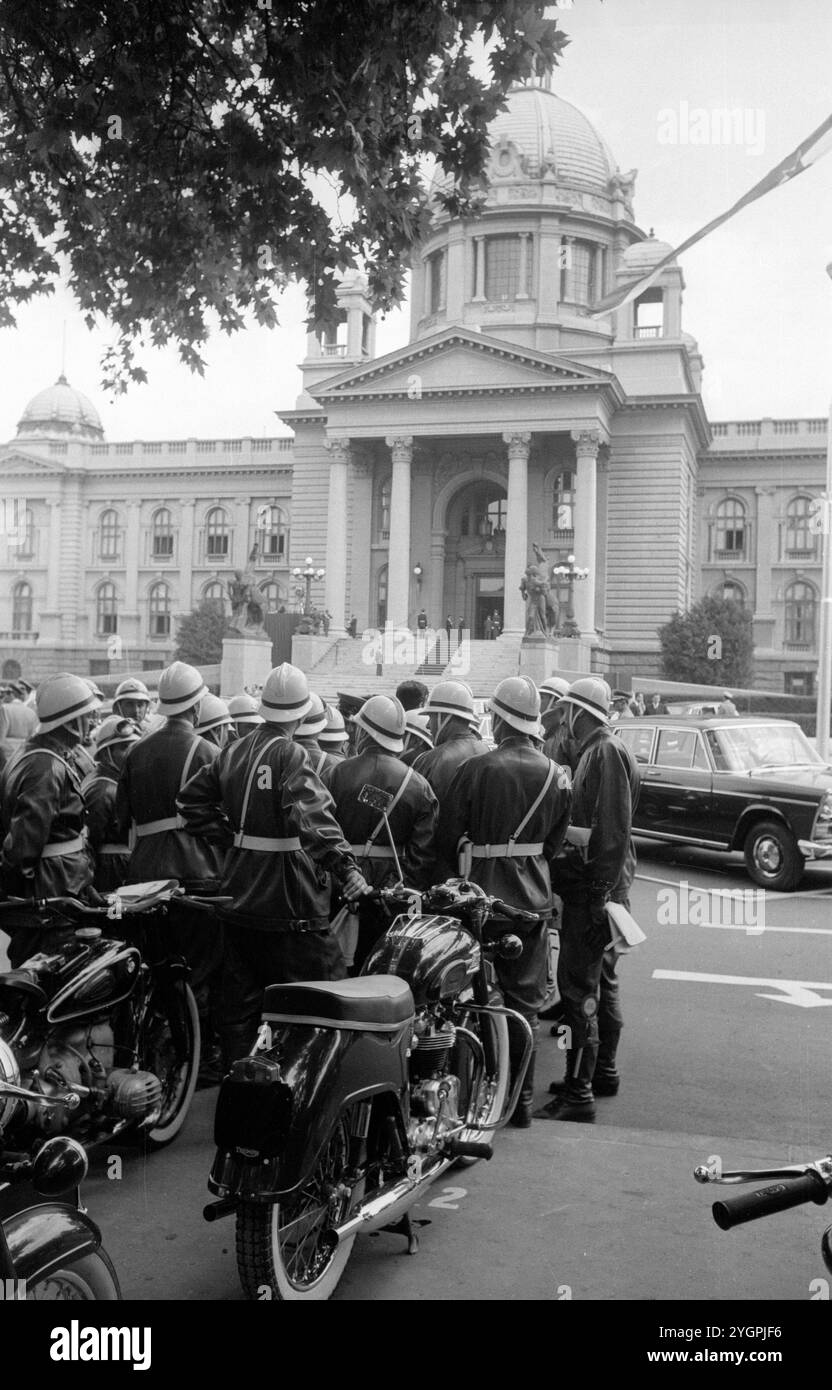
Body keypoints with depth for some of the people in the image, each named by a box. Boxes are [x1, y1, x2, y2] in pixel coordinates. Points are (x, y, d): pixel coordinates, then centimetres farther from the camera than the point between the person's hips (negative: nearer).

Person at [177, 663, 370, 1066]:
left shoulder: (233, 752, 8)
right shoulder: (290, 756, -15)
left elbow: (191, 799, 16)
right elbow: (312, 818, -28)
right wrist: (344, 866, -31)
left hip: (238, 897, 8)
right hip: (288, 901, -8)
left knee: (240, 1001, 15)